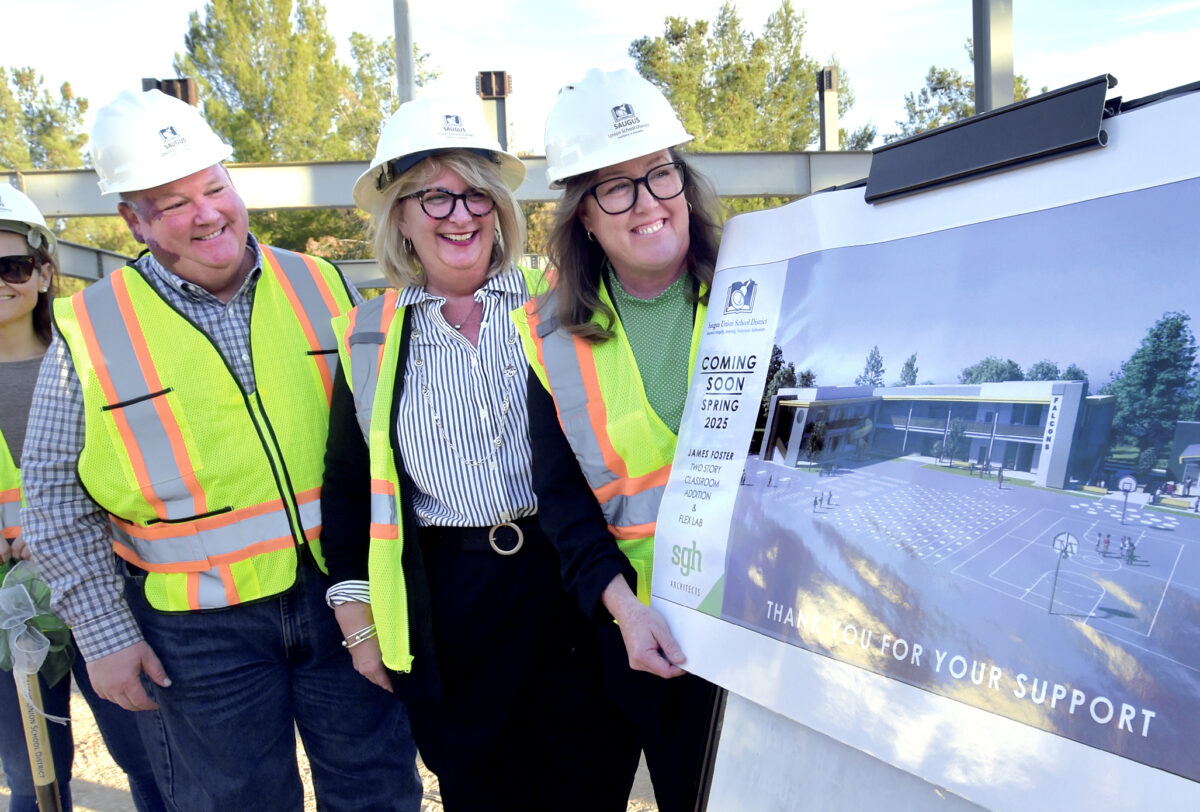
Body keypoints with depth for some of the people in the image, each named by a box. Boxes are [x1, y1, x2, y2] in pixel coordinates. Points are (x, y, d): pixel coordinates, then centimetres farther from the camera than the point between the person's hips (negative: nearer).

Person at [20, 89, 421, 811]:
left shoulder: (320, 287, 1)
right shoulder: (89, 332, -5)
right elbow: (58, 497, 0)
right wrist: (106, 635, -1)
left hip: (342, 595, 2)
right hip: (201, 630, -1)